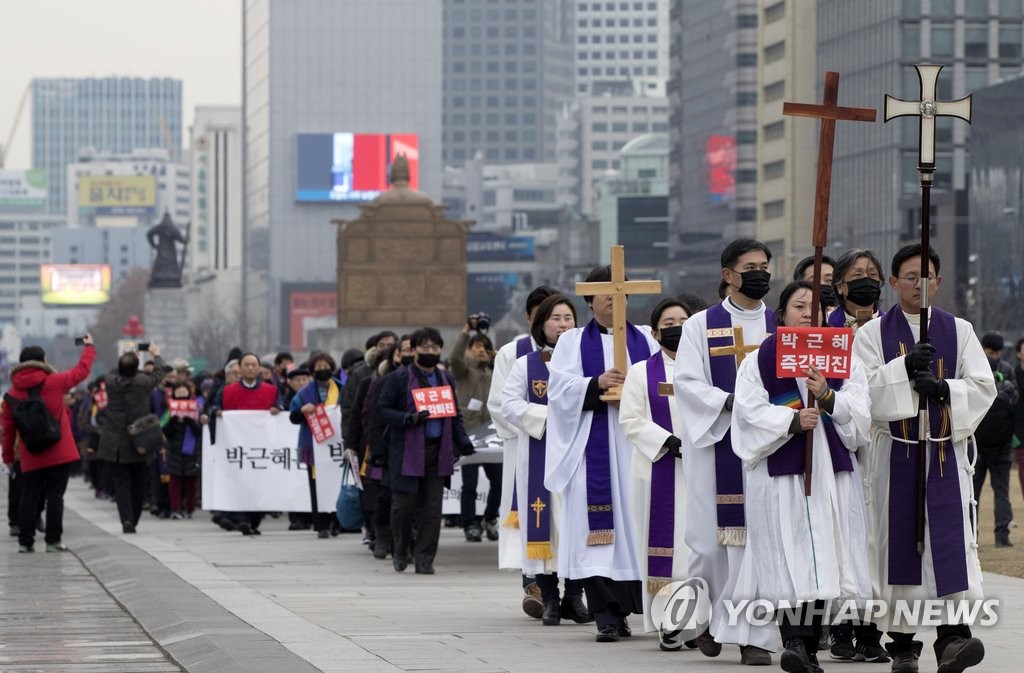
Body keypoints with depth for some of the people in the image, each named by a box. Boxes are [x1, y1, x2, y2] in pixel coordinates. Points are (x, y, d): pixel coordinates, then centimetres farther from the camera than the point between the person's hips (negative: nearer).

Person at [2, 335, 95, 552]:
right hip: (59, 453, -3)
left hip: (30, 458, 3)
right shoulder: (53, 383, -5)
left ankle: (25, 541, 7)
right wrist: (89, 347, 24)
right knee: (55, 497, 2)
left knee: (29, 497, 8)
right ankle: (53, 541, 2)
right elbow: (82, 370, 7)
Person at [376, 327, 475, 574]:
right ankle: (401, 552, 18)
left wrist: (462, 442, 5)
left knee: (432, 508, 0)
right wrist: (408, 419, -19)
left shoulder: (445, 380, 17)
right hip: (407, 450, -4)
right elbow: (382, 409, -3)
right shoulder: (398, 380, 0)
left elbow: (455, 415, 20)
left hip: (438, 450, 4)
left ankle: (424, 559, 5)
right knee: (404, 505, -4)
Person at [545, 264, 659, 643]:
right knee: (598, 524, -11)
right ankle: (607, 615, -14)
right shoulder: (573, 341, 12)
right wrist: (597, 384, -18)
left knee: (635, 518, -3)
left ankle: (623, 610, 4)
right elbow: (560, 386, -1)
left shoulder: (644, 341, 17)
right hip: (592, 441, -2)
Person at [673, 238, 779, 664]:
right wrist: (729, 401, -17)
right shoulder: (701, 326, 5)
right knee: (712, 537, -2)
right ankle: (710, 615, 23)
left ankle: (754, 634, -1)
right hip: (716, 442, -1)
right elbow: (686, 382, -3)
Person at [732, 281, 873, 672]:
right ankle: (795, 640, -17)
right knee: (790, 555, -12)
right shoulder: (758, 360, 7)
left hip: (832, 469, 2)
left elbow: (859, 408, 2)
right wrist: (791, 421, -18)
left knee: (821, 557, -1)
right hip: (780, 468, -2)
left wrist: (828, 397, -16)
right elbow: (751, 411, -4)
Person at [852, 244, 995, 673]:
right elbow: (861, 389, -8)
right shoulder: (873, 334, 5)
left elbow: (983, 388, 2)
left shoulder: (958, 331, 9)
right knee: (898, 541, 1)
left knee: (950, 542, -12)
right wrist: (905, 367, -21)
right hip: (895, 453, 0)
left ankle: (952, 634, -21)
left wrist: (943, 388, -15)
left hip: (946, 452, 1)